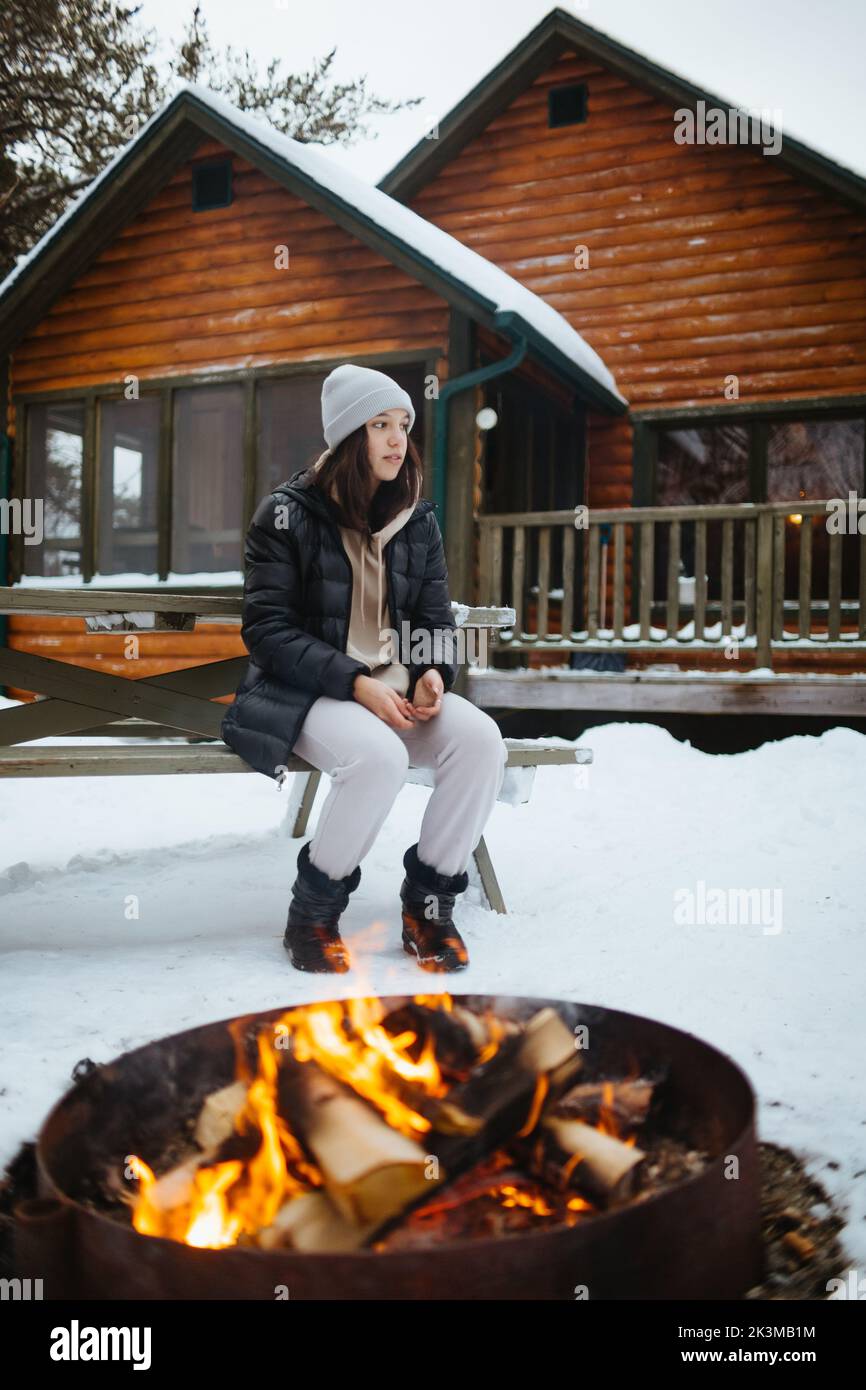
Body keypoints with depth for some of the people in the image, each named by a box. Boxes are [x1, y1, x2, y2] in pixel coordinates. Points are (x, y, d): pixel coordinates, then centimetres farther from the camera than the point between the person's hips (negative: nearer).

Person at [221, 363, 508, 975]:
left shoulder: (417, 519, 9)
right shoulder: (288, 515, -5)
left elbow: (435, 618, 13)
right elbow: (268, 630, -9)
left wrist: (434, 673, -11)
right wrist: (355, 683, -21)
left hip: (399, 687, 5)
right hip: (309, 691, -4)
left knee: (480, 739, -25)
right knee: (379, 756, -36)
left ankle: (430, 901, -6)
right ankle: (313, 912, -11)